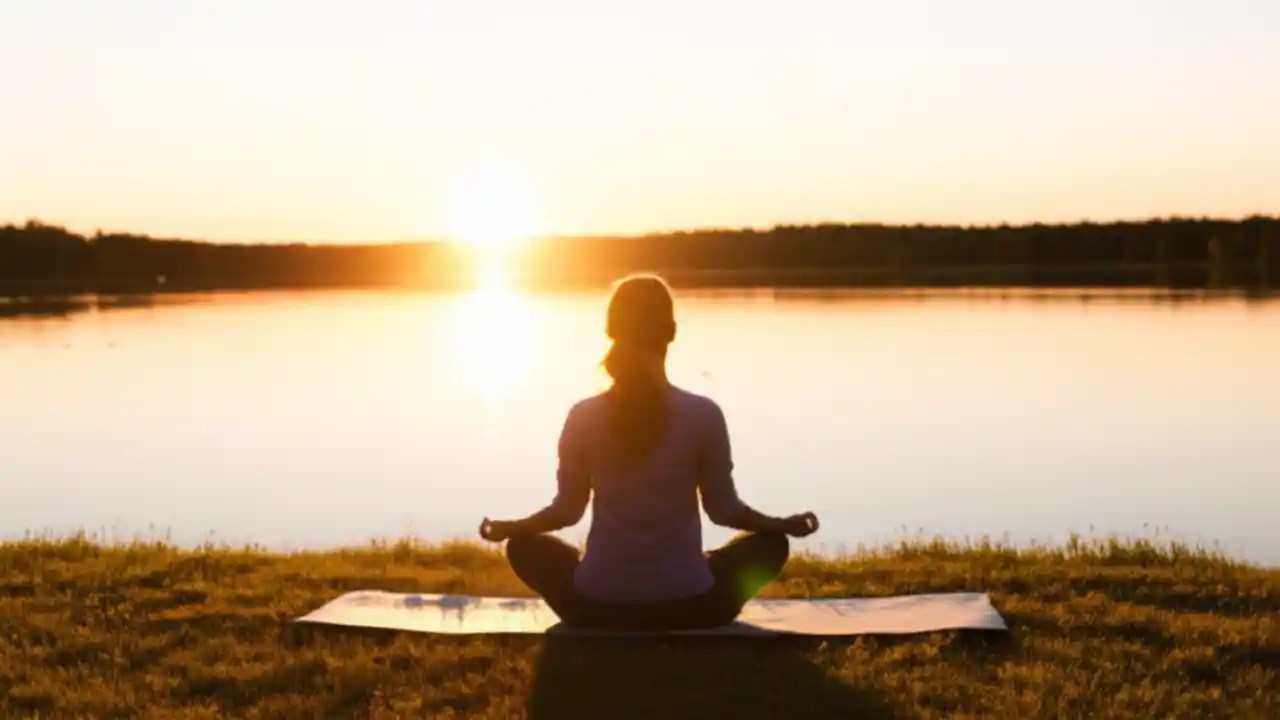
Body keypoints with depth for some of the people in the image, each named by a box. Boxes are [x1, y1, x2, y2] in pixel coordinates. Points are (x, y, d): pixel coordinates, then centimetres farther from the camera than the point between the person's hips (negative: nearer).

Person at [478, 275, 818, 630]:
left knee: (524, 547, 30)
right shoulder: (703, 414, -9)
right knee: (770, 544, 26)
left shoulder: (583, 417, -5)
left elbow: (567, 511, 3)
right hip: (686, 605, 0)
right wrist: (785, 524, 19)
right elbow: (724, 509, 0)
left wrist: (505, 527, 23)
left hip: (599, 606, 1)